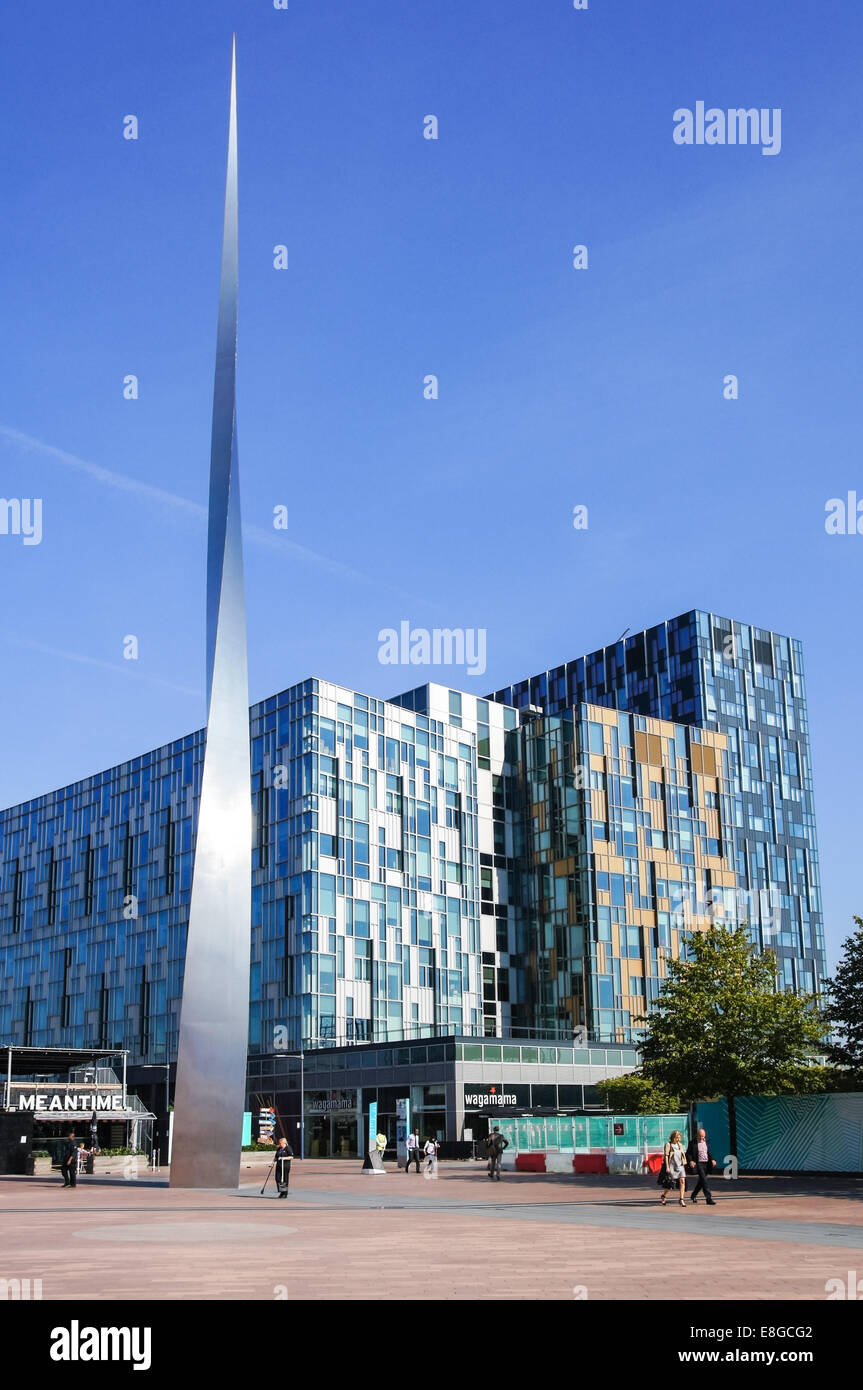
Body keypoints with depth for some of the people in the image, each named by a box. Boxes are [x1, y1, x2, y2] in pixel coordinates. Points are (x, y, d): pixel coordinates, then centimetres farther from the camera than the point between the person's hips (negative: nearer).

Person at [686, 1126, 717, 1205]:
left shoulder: (706, 1142, 10)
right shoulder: (692, 1142, -7)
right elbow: (688, 1153, -5)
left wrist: (712, 1159, 2)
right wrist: (690, 1161, -23)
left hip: (706, 1163, 6)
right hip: (698, 1164, -6)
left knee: (701, 1181, 14)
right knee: (704, 1180, -13)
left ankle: (693, 1196, 32)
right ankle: (708, 1198, -13)